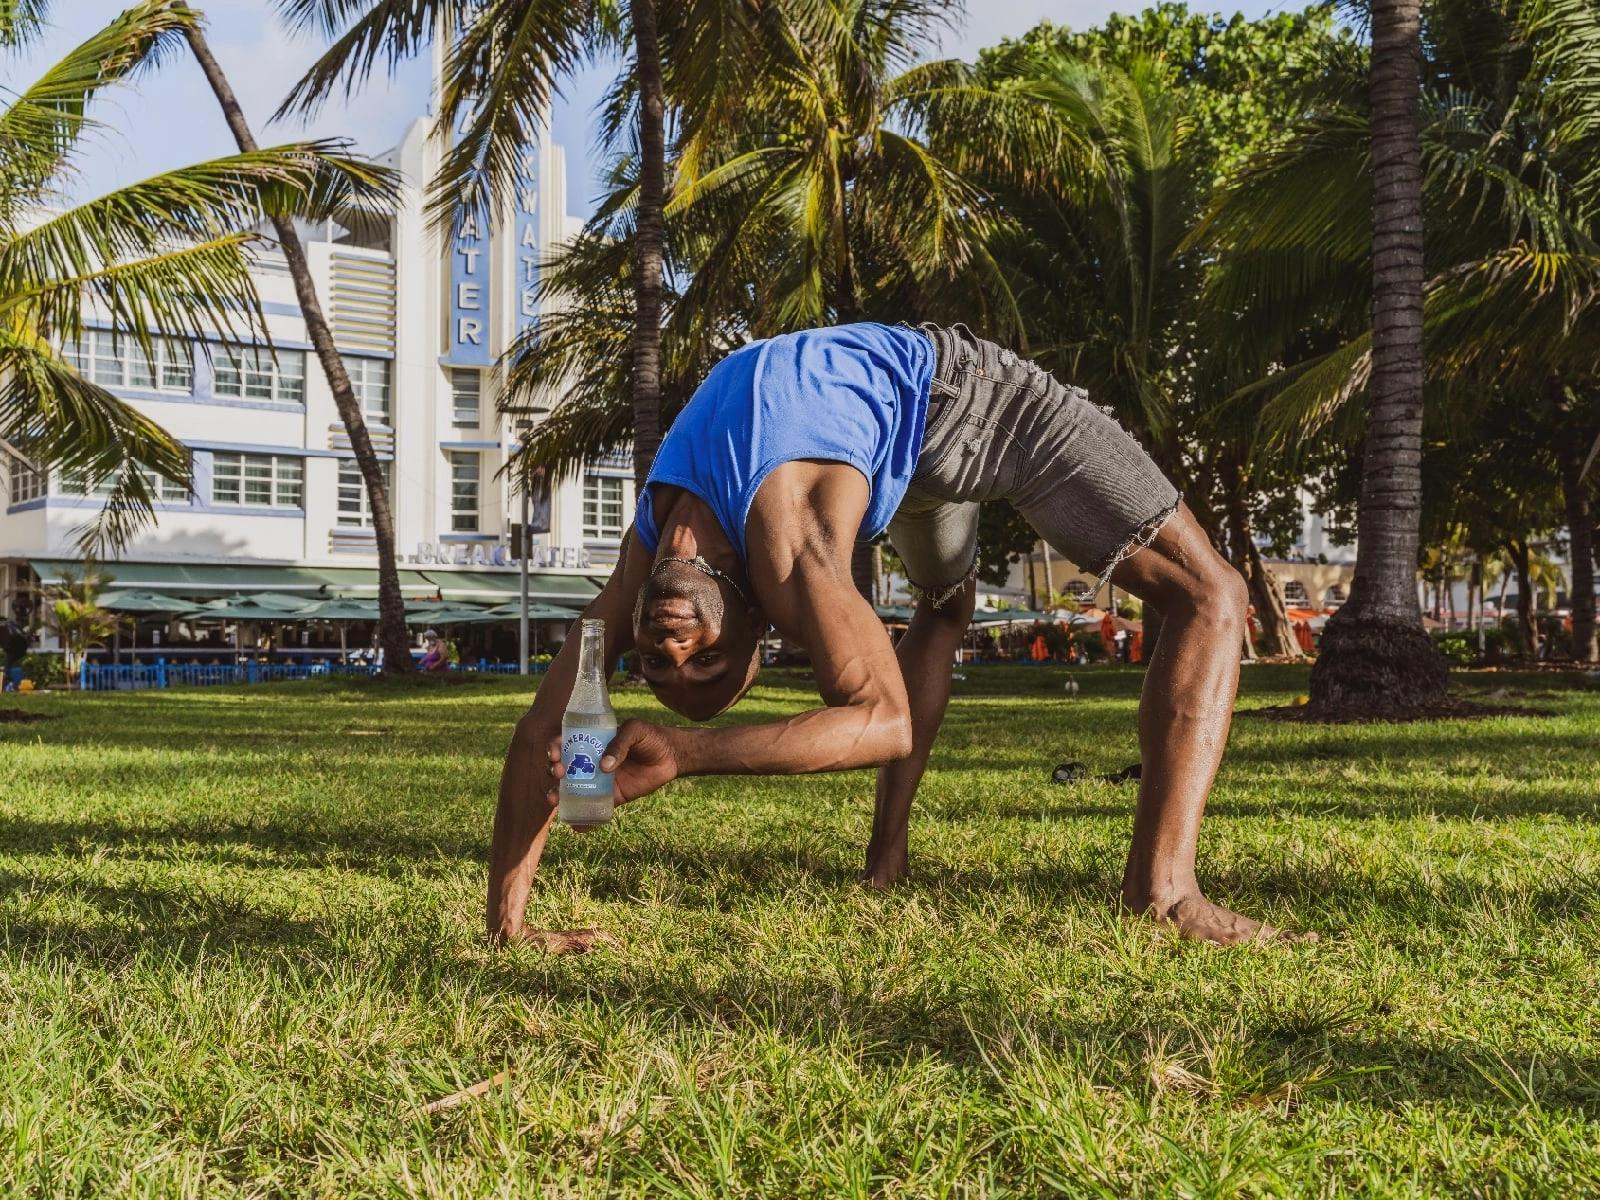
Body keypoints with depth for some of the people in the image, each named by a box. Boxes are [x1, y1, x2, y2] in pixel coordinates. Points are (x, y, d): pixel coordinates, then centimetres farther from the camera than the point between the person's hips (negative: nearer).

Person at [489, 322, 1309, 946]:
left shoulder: (789, 552, -42)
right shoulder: (641, 566, -20)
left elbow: (889, 721, -42)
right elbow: (540, 731, -18)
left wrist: (684, 752, -49)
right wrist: (505, 923, -23)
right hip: (907, 414, 8)